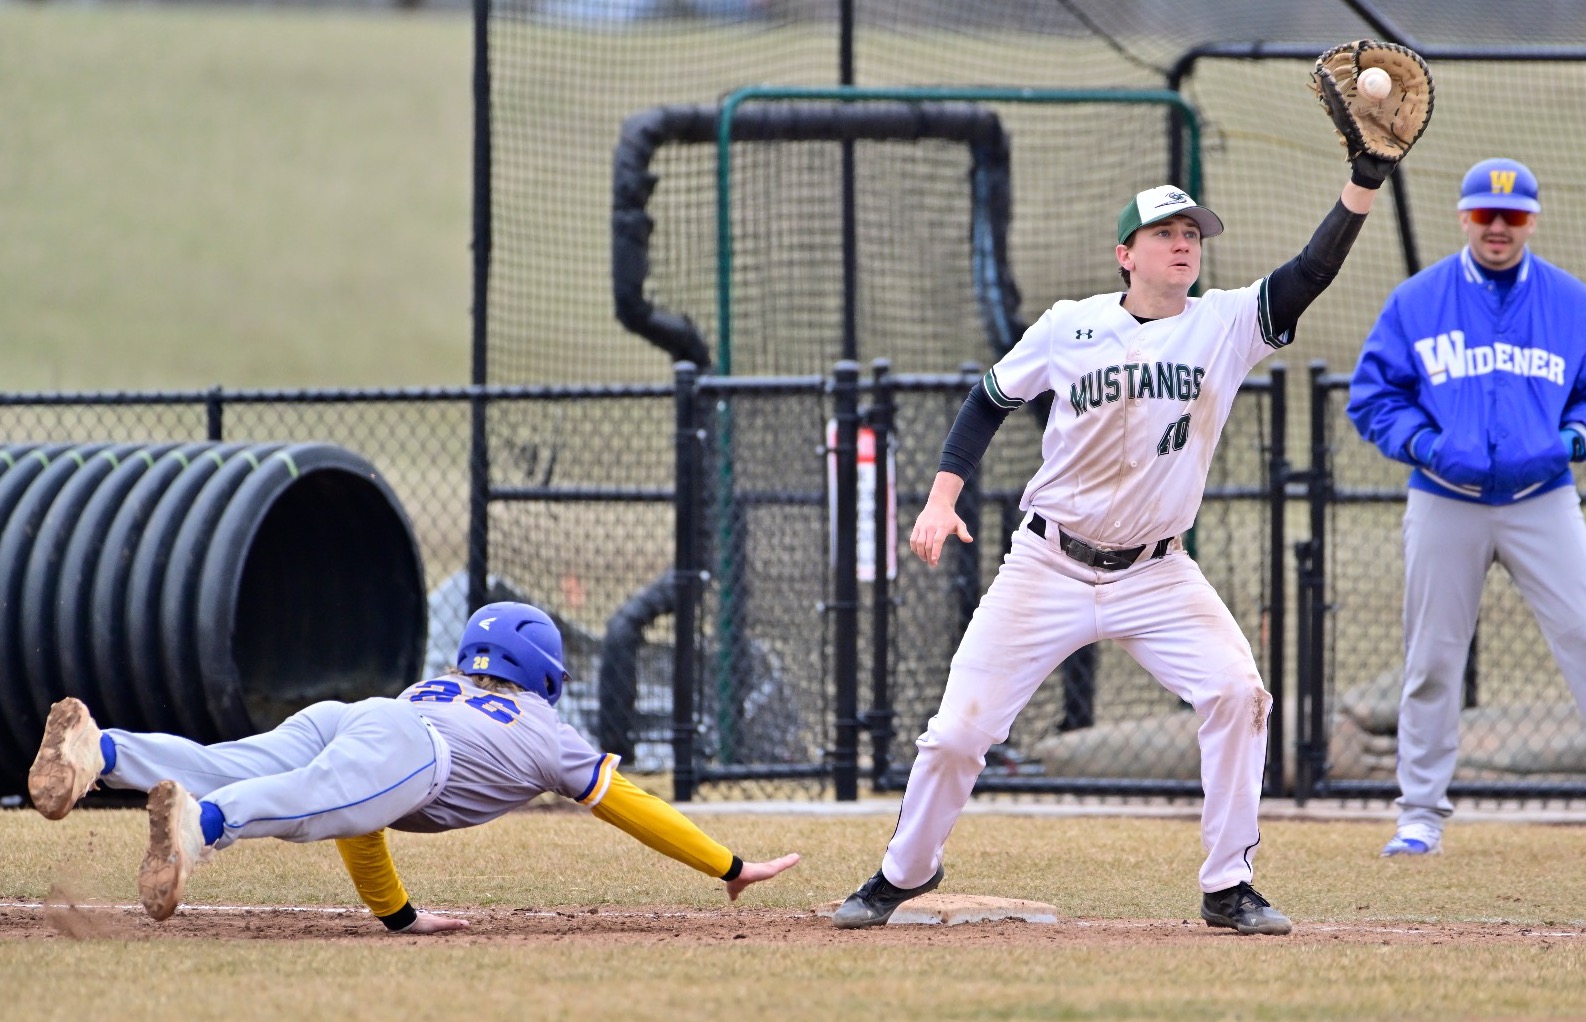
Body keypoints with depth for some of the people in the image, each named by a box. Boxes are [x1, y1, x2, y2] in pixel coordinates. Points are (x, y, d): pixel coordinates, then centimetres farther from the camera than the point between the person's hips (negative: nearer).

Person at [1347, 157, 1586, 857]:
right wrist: (1420, 441, -13)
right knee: (1432, 660, 4)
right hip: (1444, 504, 0)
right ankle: (1421, 817, 13)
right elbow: (1373, 393, 5)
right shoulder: (1416, 302, 3)